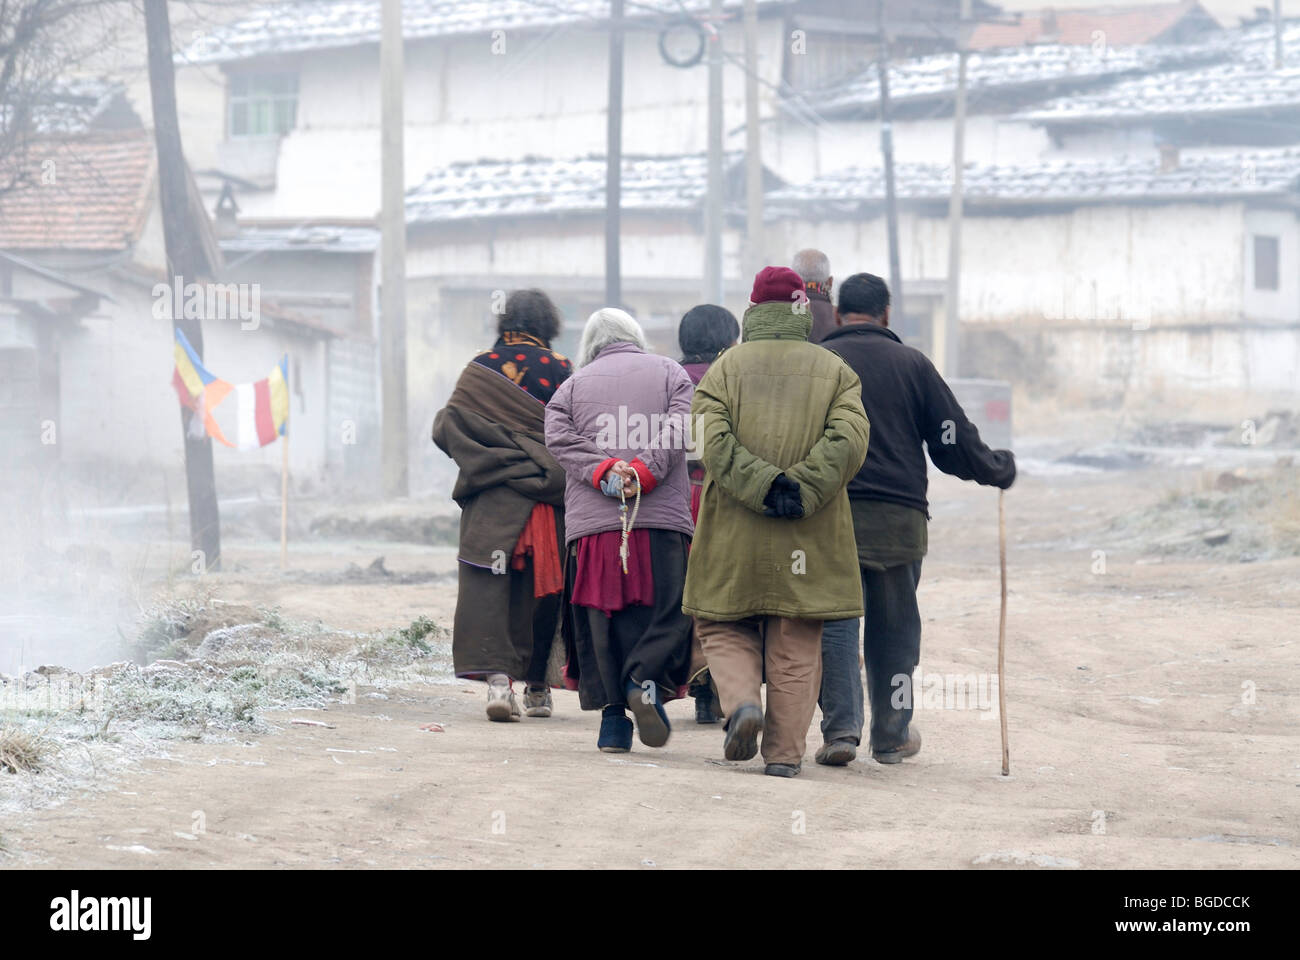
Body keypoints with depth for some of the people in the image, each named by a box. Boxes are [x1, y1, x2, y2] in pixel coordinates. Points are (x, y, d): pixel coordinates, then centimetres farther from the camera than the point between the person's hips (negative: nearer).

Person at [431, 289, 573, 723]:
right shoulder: (559, 369, 1)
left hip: (494, 492, -1)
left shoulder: (483, 366, 1)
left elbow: (447, 427, -1)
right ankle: (537, 686, 18)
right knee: (542, 586, 11)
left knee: (489, 586, -5)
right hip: (548, 491, 1)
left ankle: (497, 675, -24)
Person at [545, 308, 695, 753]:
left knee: (601, 617, 4)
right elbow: (677, 433, -3)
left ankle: (612, 712, -2)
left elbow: (560, 439, 1)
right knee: (666, 610, 3)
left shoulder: (572, 387, 18)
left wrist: (603, 473, -8)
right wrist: (643, 473, -12)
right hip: (663, 519, -1)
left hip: (592, 521, 1)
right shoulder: (669, 374, 14)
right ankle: (646, 680, -20)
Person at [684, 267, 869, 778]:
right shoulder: (835, 371, 6)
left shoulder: (725, 368, 5)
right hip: (808, 541, 1)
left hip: (734, 537, -1)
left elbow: (713, 442, -10)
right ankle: (784, 751, 3)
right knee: (796, 646, 7)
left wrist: (765, 487, -15)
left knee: (725, 629, 13)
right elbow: (848, 440, -10)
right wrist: (802, 490, -14)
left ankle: (741, 703, -12)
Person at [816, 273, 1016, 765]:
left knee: (834, 623, 4)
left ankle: (841, 727, -9)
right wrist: (1001, 469, 23)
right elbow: (956, 443, 6)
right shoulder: (912, 364, 5)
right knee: (893, 628, 12)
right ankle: (892, 735, 19)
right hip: (899, 517, 1)